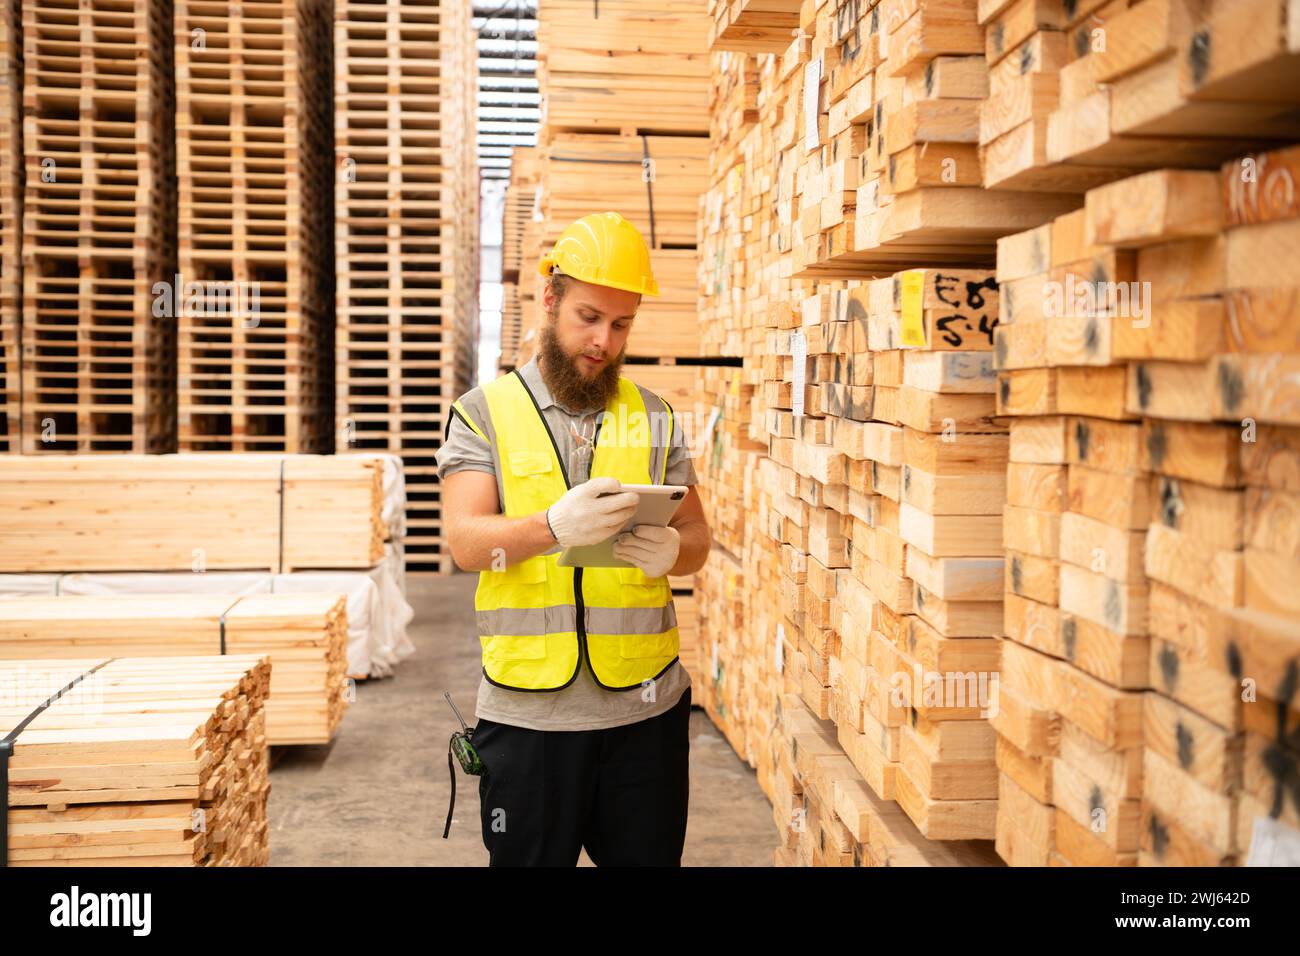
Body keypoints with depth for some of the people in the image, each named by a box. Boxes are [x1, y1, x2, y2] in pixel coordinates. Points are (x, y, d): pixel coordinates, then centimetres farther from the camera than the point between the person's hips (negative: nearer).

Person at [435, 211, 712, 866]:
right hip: (527, 711, -2)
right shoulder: (484, 412, 2)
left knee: (647, 857, 10)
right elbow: (465, 542, -9)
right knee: (529, 858, 10)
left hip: (645, 711, 2)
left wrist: (672, 551, -15)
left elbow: (698, 536, 9)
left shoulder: (653, 418, 10)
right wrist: (554, 527, -29)